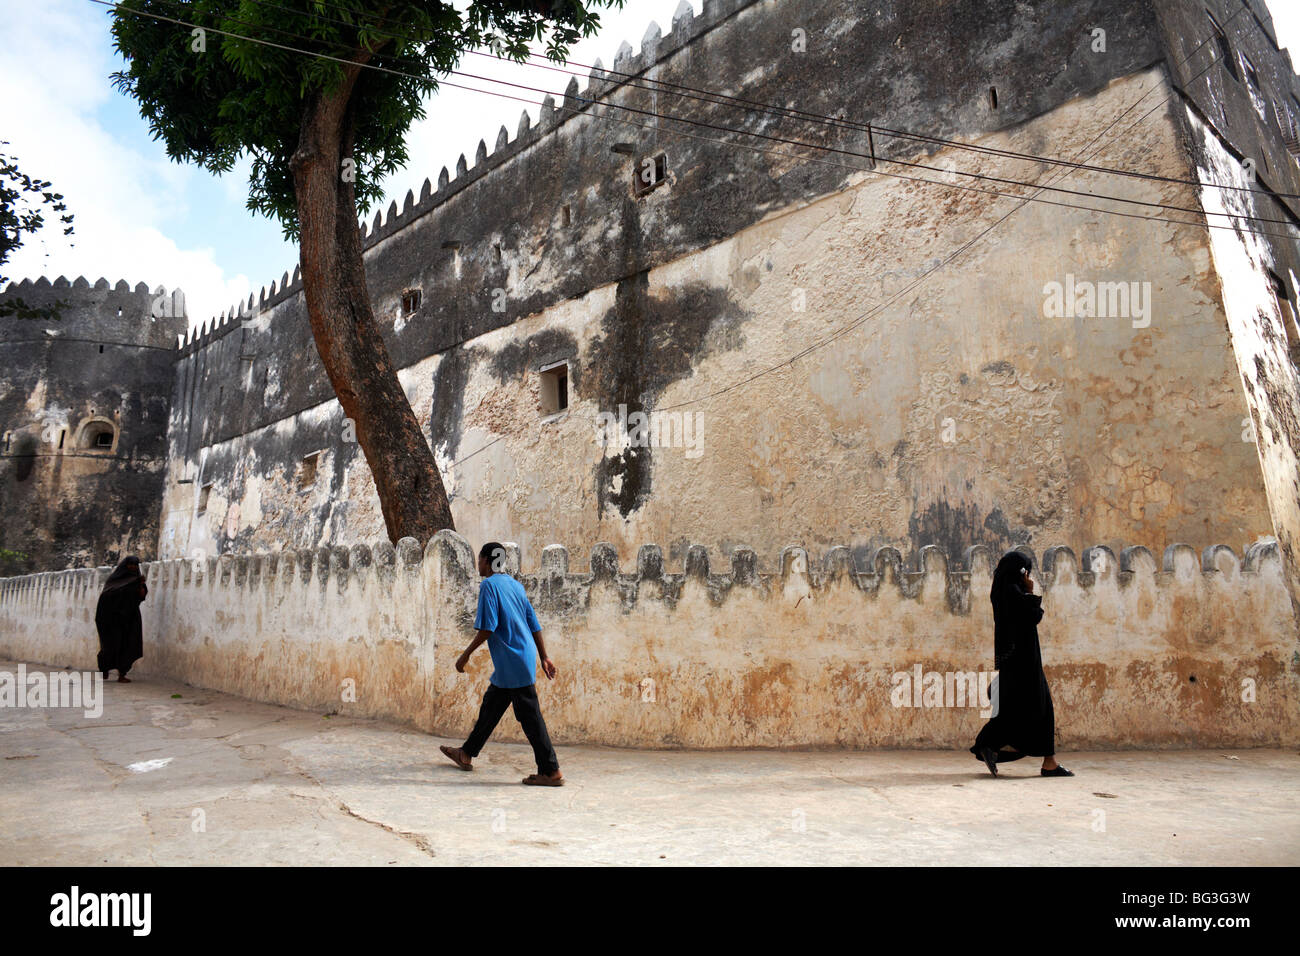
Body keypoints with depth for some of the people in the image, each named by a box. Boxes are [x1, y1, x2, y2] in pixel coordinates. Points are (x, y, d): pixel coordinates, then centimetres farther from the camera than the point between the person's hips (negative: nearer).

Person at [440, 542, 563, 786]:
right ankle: (466, 754, 34)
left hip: (514, 663, -9)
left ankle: (551, 772, -2)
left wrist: (466, 655, -6)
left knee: (530, 716, -6)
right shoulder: (515, 585, 14)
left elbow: (487, 628, -17)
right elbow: (534, 625, 14)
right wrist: (544, 658, 19)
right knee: (491, 706, 20)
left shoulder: (489, 585, -10)